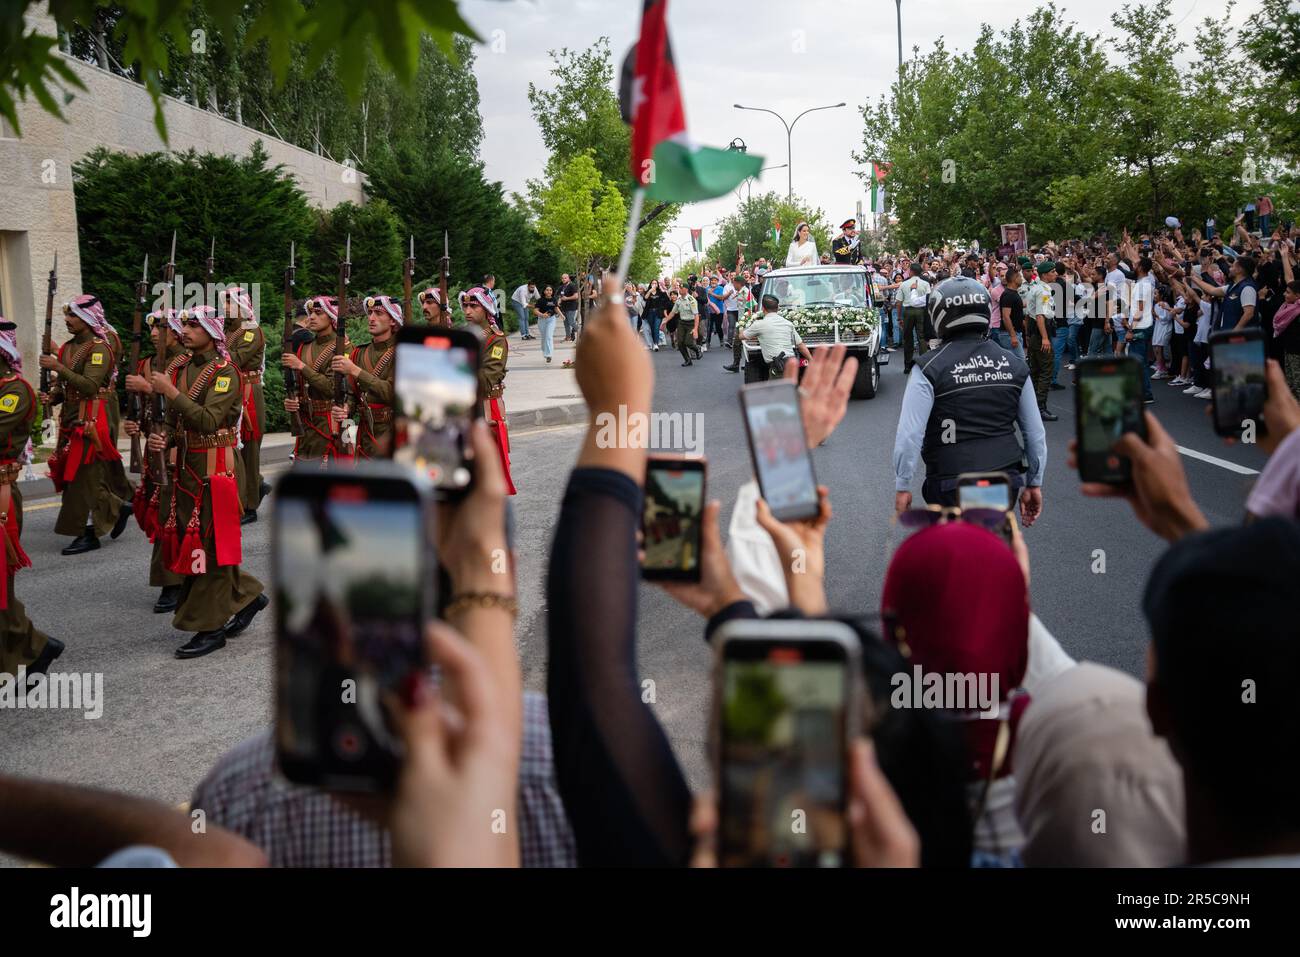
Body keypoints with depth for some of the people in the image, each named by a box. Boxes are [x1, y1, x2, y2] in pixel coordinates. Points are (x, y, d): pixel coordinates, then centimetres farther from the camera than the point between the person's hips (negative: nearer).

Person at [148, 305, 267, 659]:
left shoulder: (225, 371, -11)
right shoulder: (180, 369, 10)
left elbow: (209, 420, -22)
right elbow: (175, 422, 16)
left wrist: (171, 392, -23)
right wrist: (164, 439, -5)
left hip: (216, 466, -8)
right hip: (187, 465, 8)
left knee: (210, 545, -3)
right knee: (190, 541, 12)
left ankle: (210, 628, 5)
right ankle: (248, 595, 28)